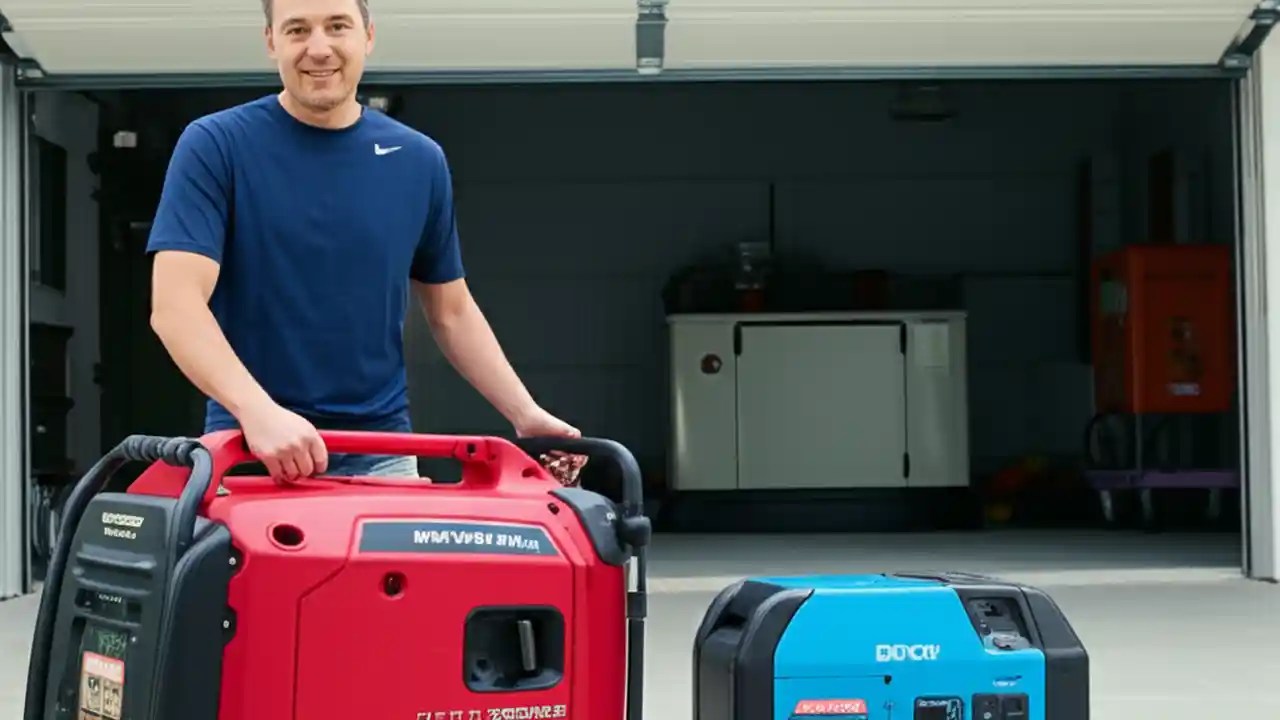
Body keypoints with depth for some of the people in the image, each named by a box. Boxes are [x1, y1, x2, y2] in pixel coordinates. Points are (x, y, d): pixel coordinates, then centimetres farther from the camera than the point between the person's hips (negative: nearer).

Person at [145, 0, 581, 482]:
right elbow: (175, 304, -16)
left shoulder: (418, 161, 6)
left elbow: (451, 311, 15)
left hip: (382, 459, 3)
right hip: (248, 455, -3)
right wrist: (257, 411, -31)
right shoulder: (214, 147, -6)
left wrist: (525, 415, 5)